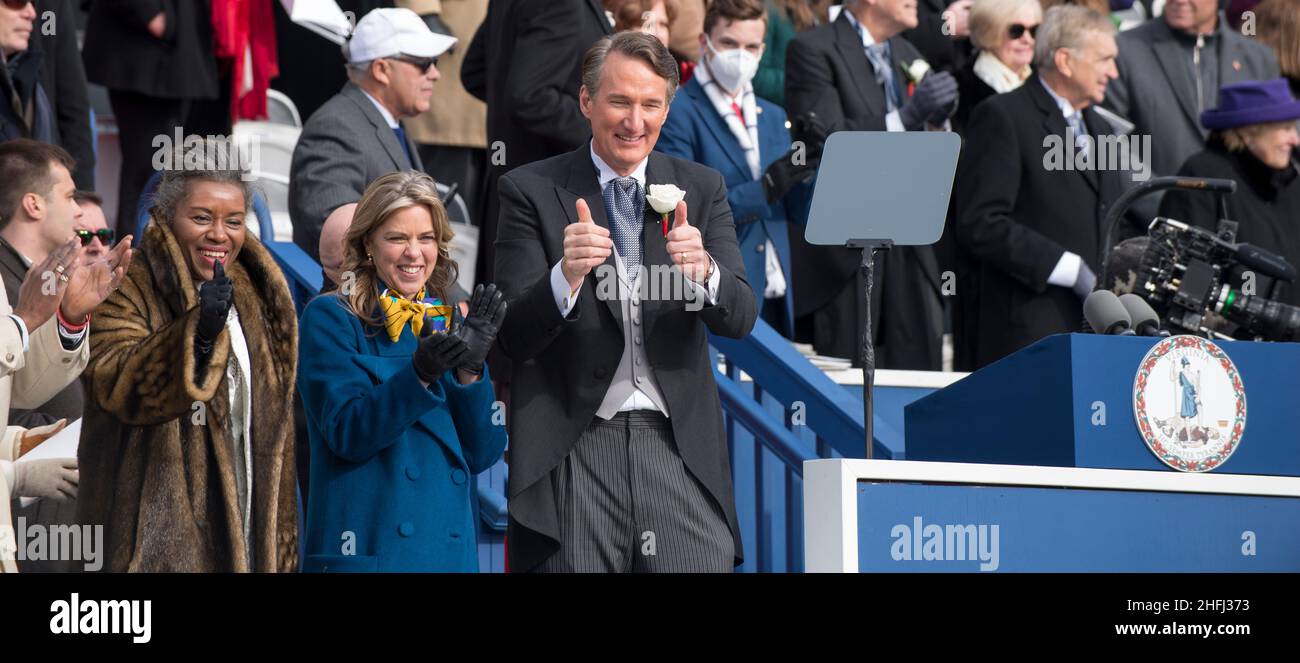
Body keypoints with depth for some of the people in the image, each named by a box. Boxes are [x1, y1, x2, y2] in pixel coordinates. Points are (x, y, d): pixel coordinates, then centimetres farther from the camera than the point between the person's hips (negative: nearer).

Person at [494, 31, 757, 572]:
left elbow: (739, 319, 2)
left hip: (680, 446, 2)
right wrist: (566, 275, -24)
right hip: (573, 451, -2)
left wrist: (703, 270, -21)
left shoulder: (701, 189, 10)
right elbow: (513, 338, -4)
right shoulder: (531, 192, 1)